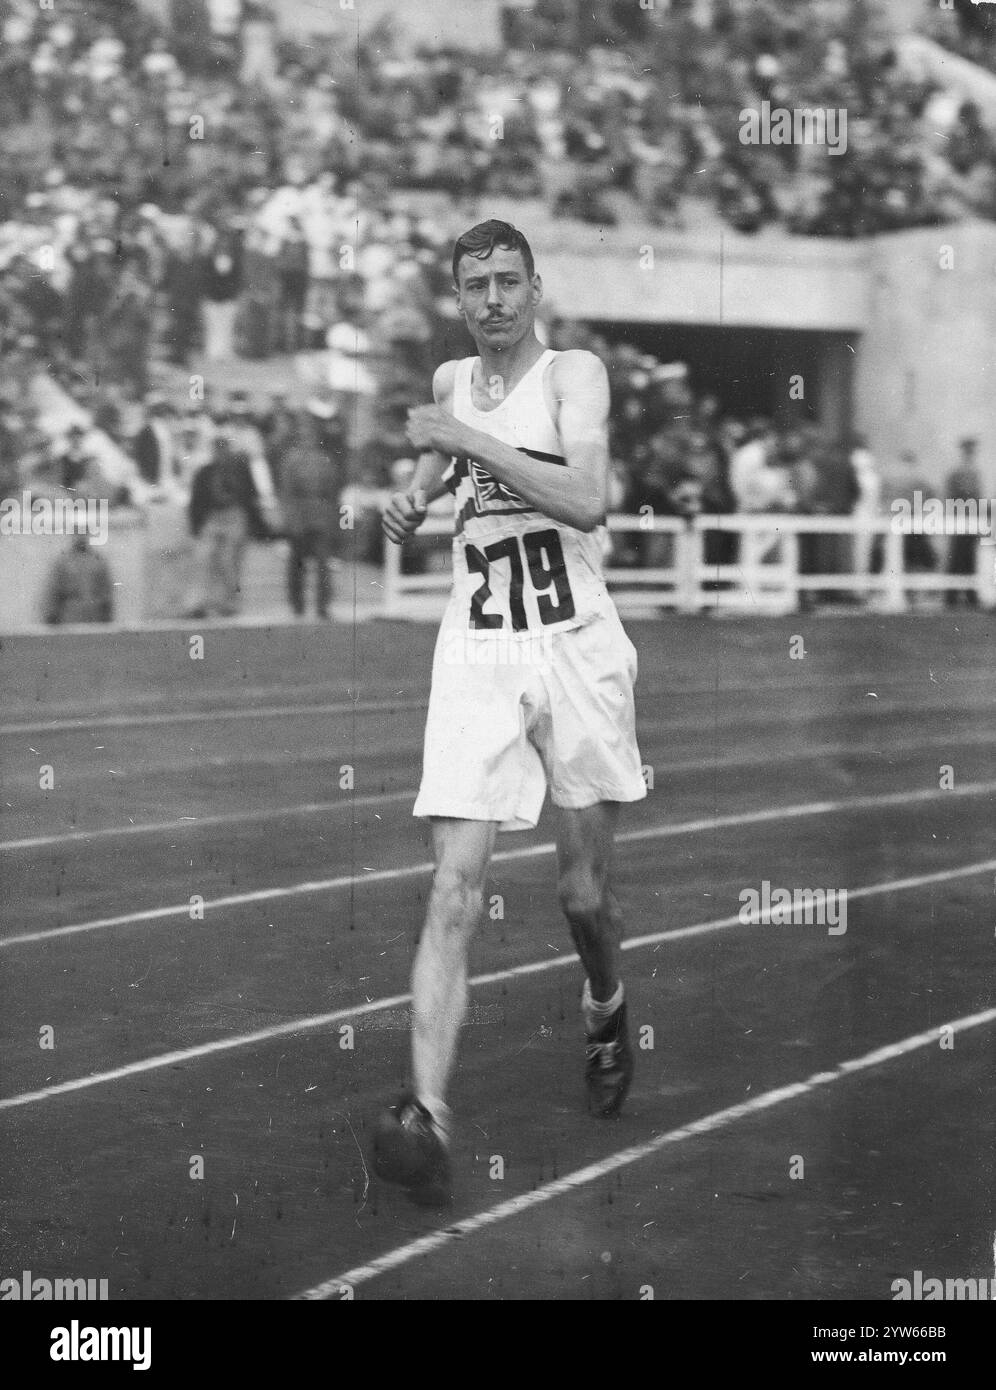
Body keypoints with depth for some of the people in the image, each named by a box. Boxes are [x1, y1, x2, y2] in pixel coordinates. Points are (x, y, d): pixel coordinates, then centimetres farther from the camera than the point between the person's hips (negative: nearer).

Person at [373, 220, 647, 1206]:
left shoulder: (574, 374, -5)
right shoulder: (450, 382, 11)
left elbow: (587, 501, -22)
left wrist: (468, 441, -21)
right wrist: (408, 507, 11)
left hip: (577, 652, -3)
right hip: (476, 655, 3)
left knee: (584, 891, 9)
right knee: (456, 886, -12)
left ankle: (606, 1012, 43)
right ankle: (426, 1117, -21)